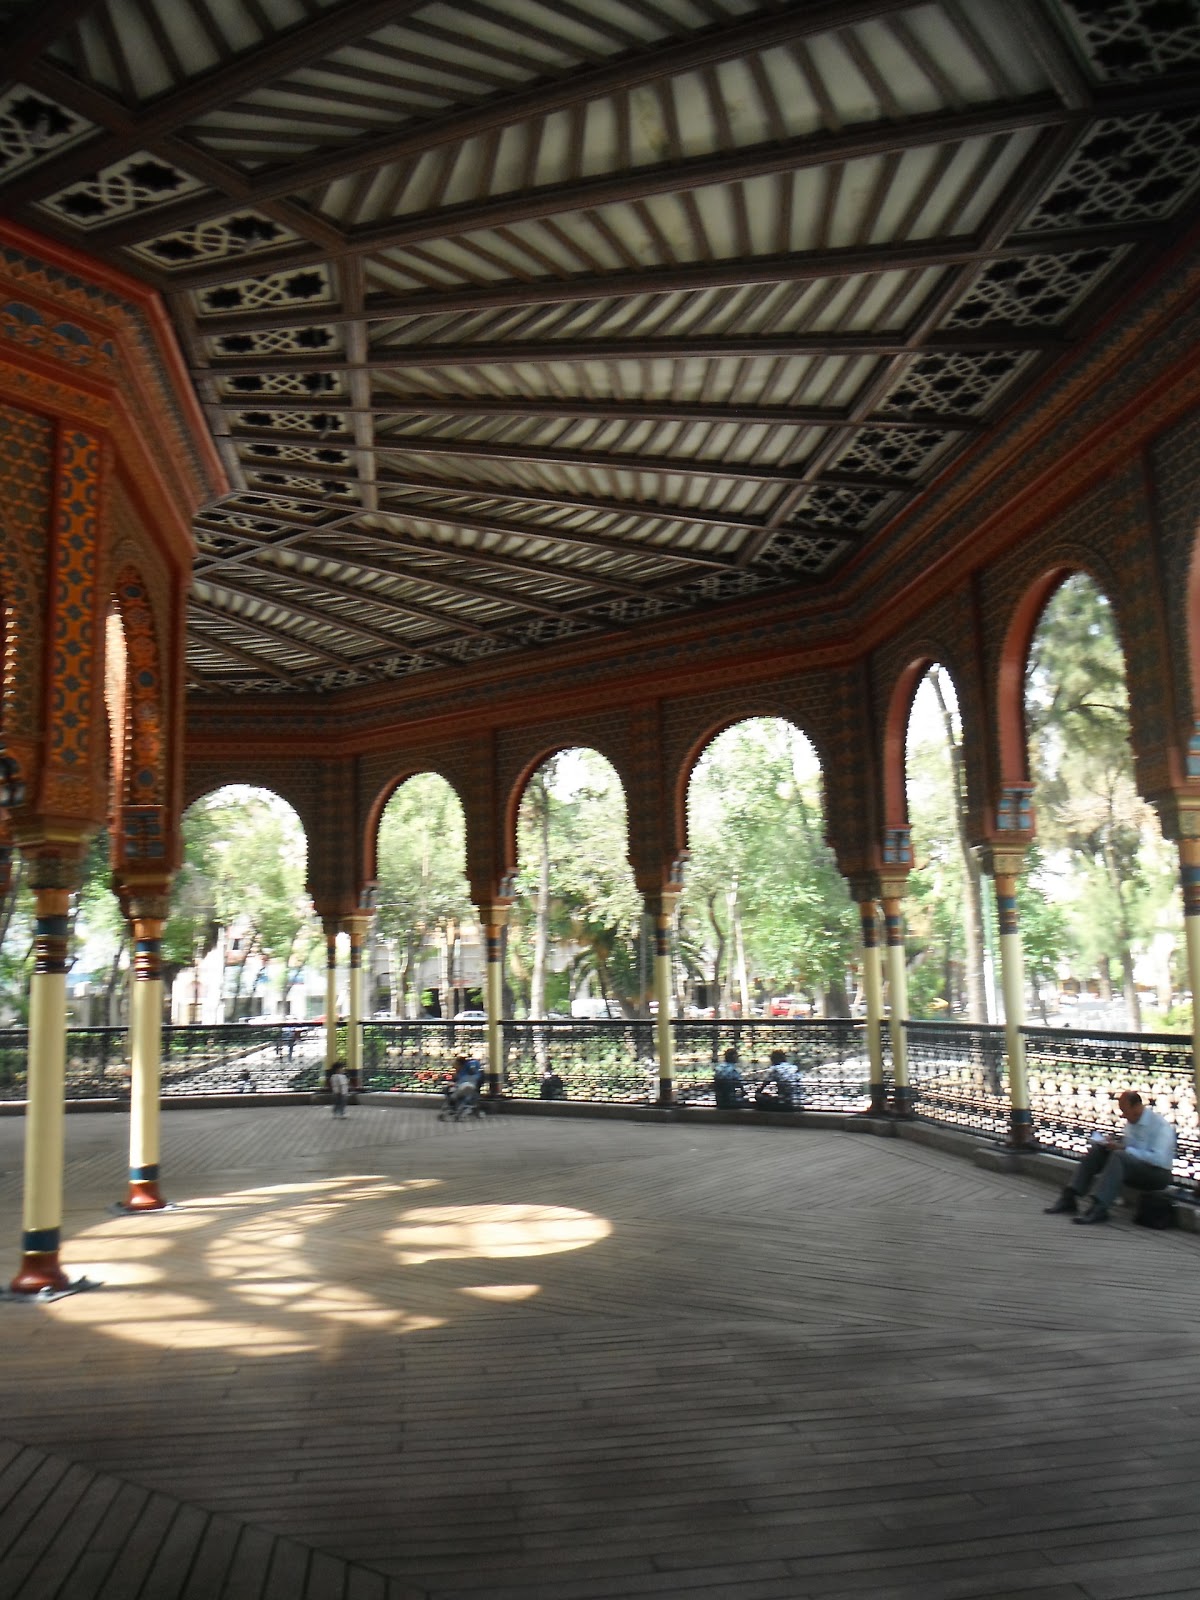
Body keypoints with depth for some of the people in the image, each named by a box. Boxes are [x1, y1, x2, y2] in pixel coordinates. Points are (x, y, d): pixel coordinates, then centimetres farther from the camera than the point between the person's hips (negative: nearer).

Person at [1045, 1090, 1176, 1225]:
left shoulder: (1159, 1125, -16)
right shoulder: (1133, 1121, 8)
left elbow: (1159, 1159, -27)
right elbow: (1129, 1147, 19)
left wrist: (1123, 1148, -25)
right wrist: (1115, 1142, -4)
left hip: (1158, 1173, -8)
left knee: (1119, 1156, -33)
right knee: (1097, 1149, -6)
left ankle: (1098, 1207, -39)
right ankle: (1069, 1197, -14)